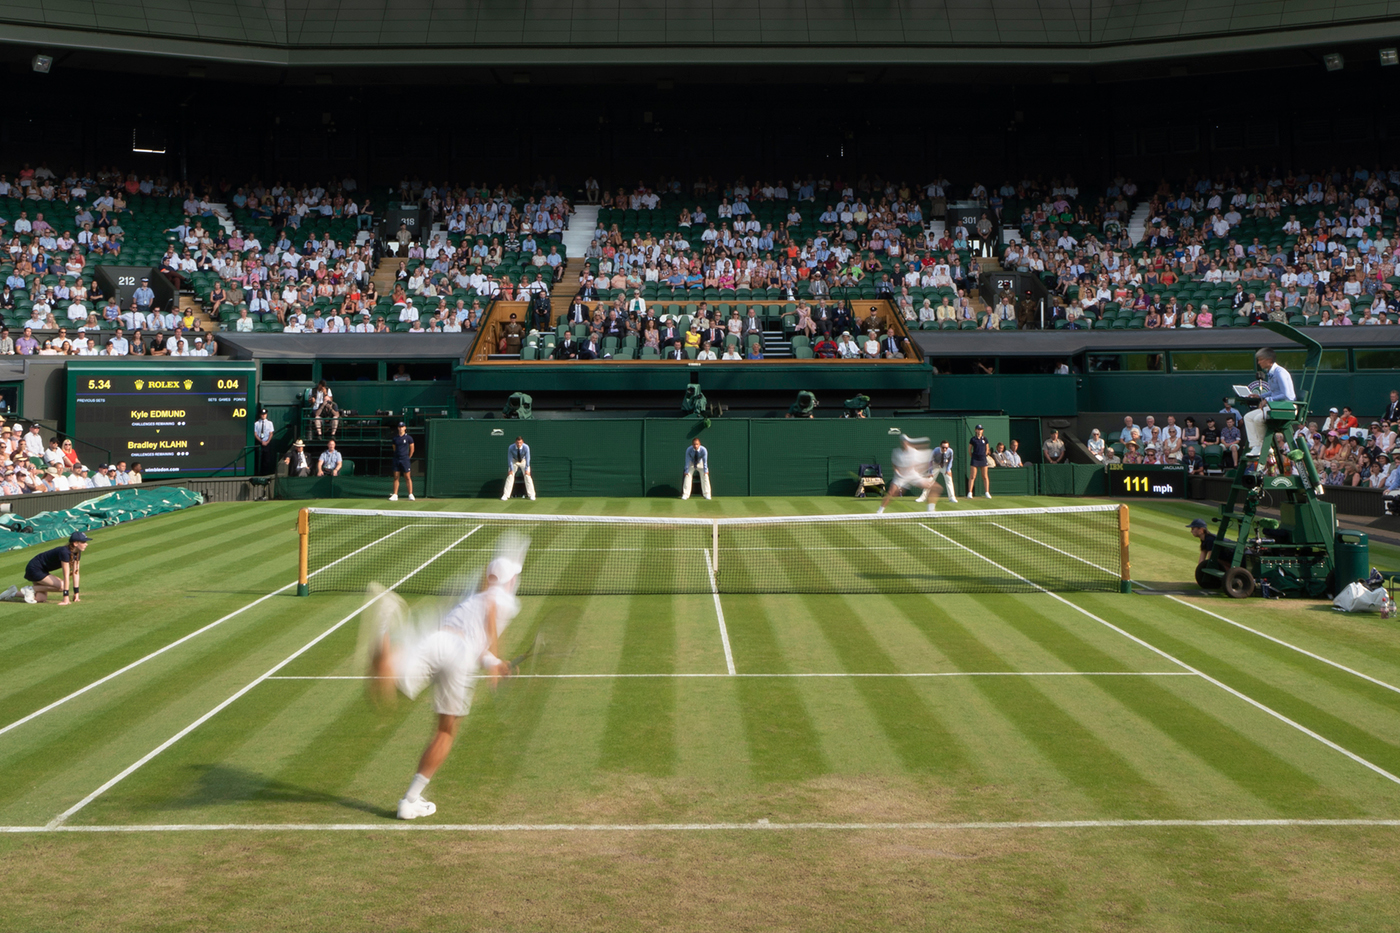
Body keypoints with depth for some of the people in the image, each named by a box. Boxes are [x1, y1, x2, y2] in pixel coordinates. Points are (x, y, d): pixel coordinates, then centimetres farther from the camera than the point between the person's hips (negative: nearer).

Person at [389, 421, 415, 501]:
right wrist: (397, 456, 12)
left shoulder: (408, 438, -1)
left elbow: (412, 449, 5)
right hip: (396, 460, 4)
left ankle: (410, 494, -1)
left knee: (407, 477, -4)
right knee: (396, 477, 4)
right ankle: (395, 495, 6)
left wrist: (408, 458, 6)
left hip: (405, 460, -4)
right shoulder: (395, 438, 9)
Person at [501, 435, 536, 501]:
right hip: (514, 461, 0)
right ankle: (505, 495, -5)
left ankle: (531, 495, -3)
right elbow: (510, 459, -20)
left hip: (523, 461, 0)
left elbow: (527, 458, -24)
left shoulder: (526, 447, -30)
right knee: (510, 476, -8)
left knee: (527, 476, -10)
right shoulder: (511, 448, -28)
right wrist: (511, 469, -22)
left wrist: (526, 469, -26)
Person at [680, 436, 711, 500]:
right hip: (691, 464, 0)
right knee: (687, 476, -11)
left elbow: (705, 461, -25)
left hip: (700, 464, 0)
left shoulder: (703, 450, -31)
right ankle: (685, 495, -4)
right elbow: (687, 461, -26)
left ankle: (707, 495, -1)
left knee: (705, 476, -10)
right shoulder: (689, 450, -30)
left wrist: (705, 470, -27)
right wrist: (687, 470, -26)